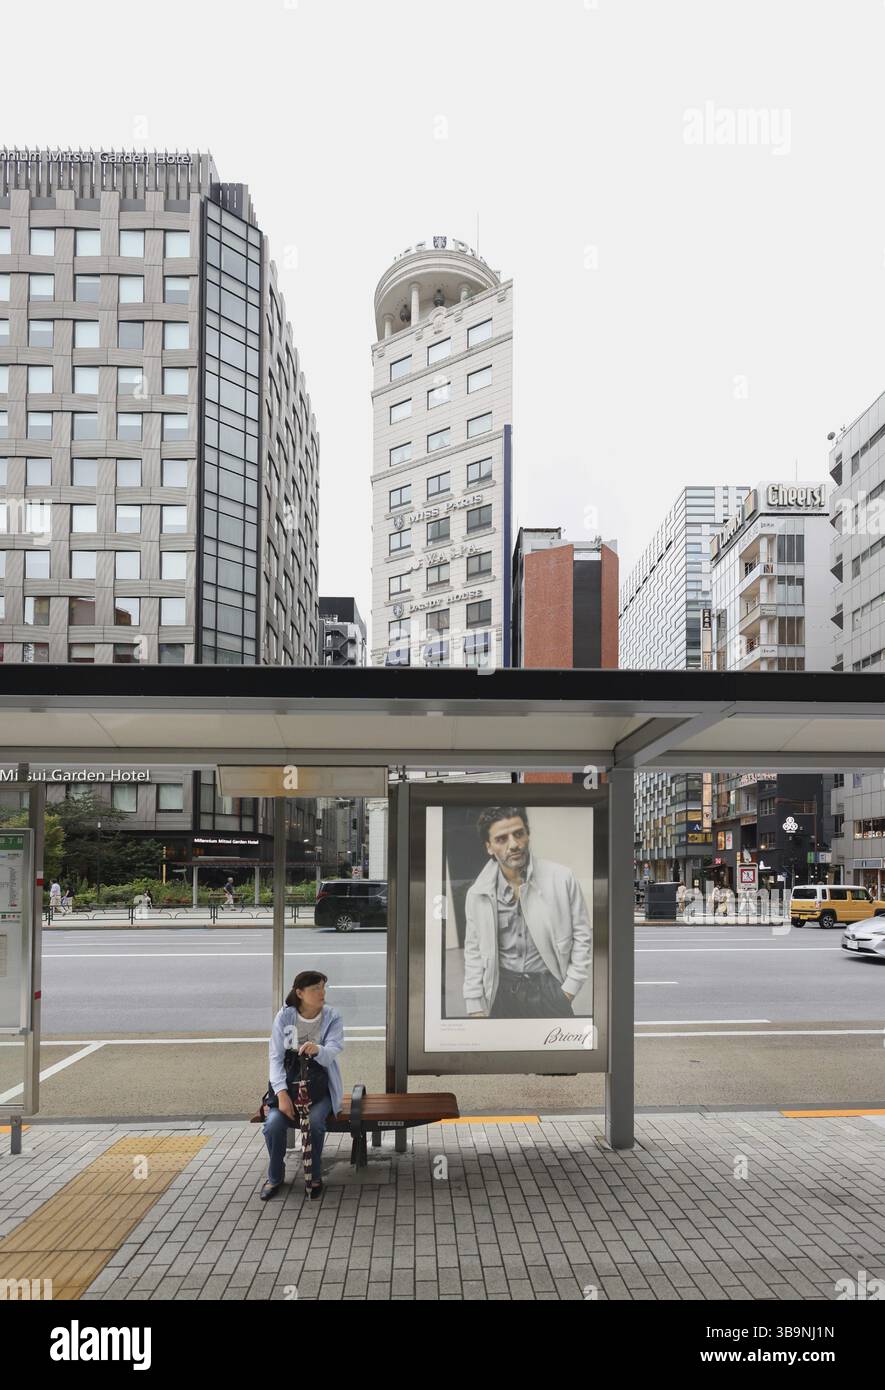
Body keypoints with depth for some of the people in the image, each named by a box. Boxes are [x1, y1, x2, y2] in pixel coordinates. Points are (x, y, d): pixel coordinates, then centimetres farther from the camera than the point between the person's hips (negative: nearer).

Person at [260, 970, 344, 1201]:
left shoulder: (332, 1017, -5)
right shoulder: (284, 1017, -4)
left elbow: (331, 1053, -20)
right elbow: (276, 1057, -8)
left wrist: (317, 1050, -45)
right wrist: (282, 1093, -22)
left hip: (319, 1086, -1)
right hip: (288, 1084, 1)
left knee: (314, 1122, -30)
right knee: (273, 1123, -26)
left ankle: (314, 1177, -3)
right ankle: (275, 1177, 2)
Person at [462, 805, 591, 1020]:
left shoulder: (562, 878, -9)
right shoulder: (477, 894, -3)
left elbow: (581, 935, -1)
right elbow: (473, 952, 5)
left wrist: (568, 990, -4)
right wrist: (475, 1008, 2)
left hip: (549, 987, -2)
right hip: (502, 990, 2)